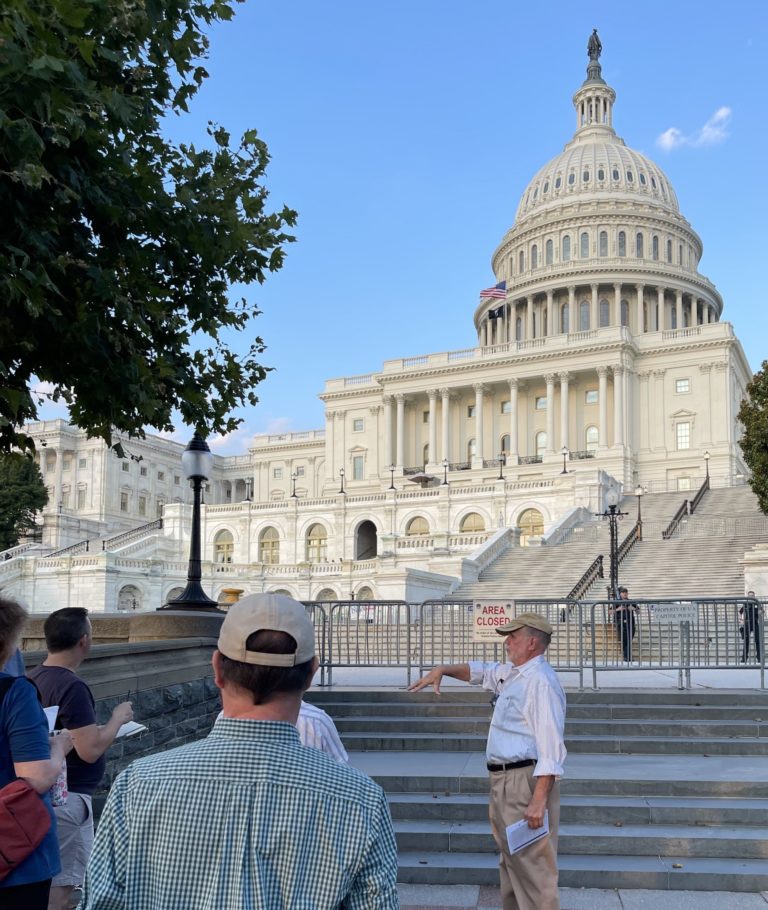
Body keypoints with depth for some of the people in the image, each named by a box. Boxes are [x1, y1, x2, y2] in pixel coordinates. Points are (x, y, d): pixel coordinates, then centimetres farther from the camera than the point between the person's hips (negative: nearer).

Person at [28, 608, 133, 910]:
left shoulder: (34, 678, 5)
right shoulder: (72, 686, -22)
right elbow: (90, 750, -26)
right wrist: (118, 718, -10)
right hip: (67, 798, -9)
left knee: (48, 881, 20)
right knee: (61, 885, 0)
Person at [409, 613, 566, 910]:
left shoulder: (540, 680, -19)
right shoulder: (511, 673, 12)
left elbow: (550, 746, -25)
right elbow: (480, 671, 32)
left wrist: (539, 800, -28)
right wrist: (442, 669, 18)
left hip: (527, 781, -11)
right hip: (504, 780, 11)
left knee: (531, 863, -9)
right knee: (510, 859, 20)